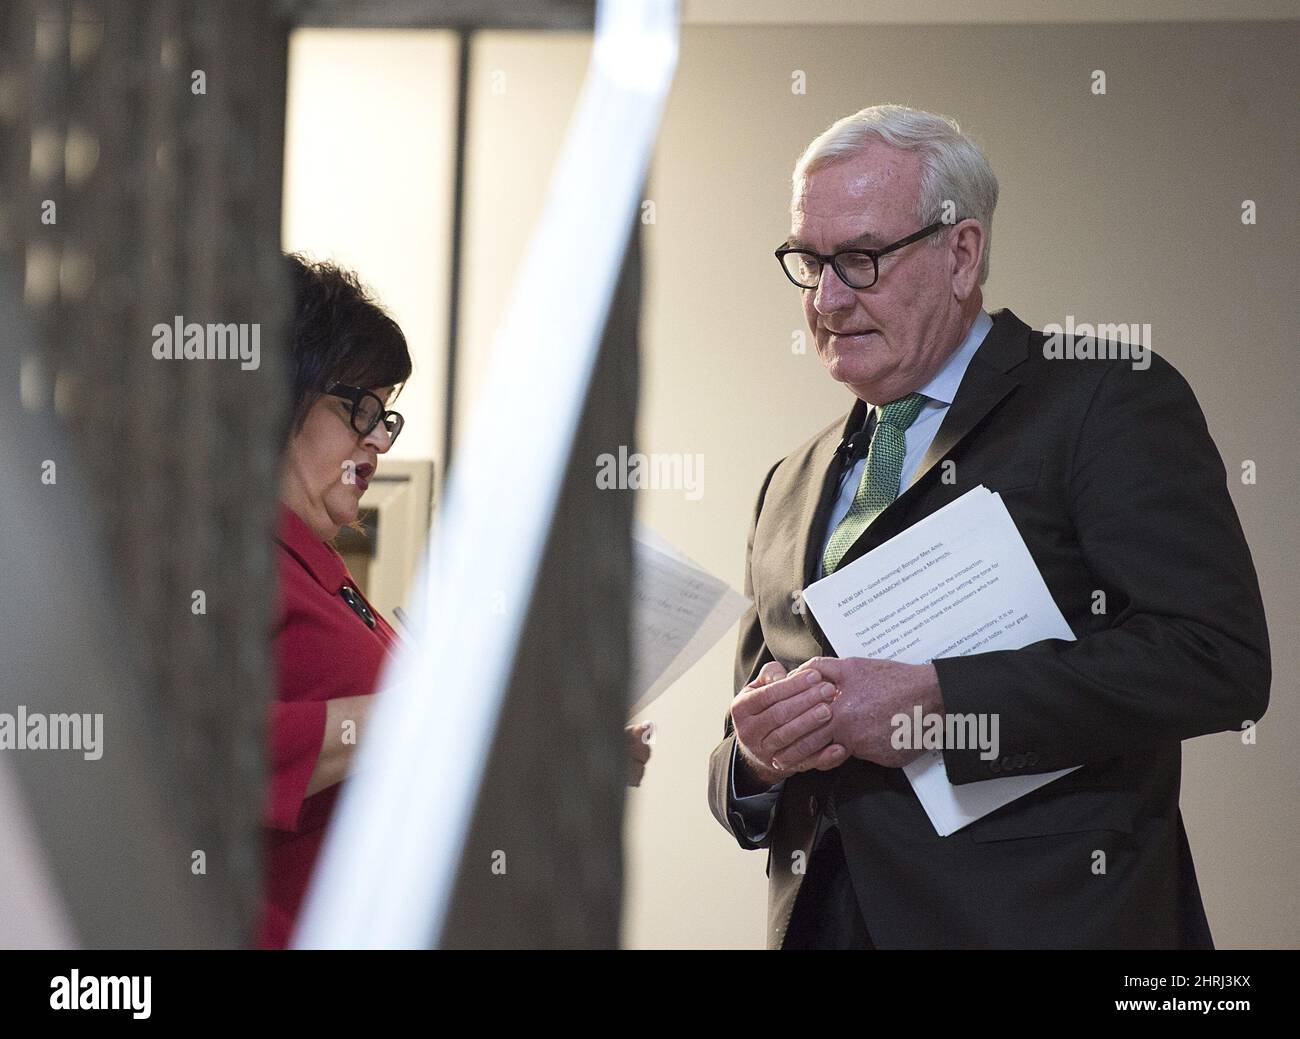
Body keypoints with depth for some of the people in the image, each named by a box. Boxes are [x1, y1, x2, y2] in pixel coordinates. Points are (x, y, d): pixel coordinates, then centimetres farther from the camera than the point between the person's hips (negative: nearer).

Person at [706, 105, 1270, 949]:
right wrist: (756, 759, -6)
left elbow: (1220, 658, -16)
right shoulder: (792, 488, 15)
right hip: (820, 918, 5)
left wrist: (934, 700, -20)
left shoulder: (1109, 400, -4)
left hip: (1050, 918, -5)